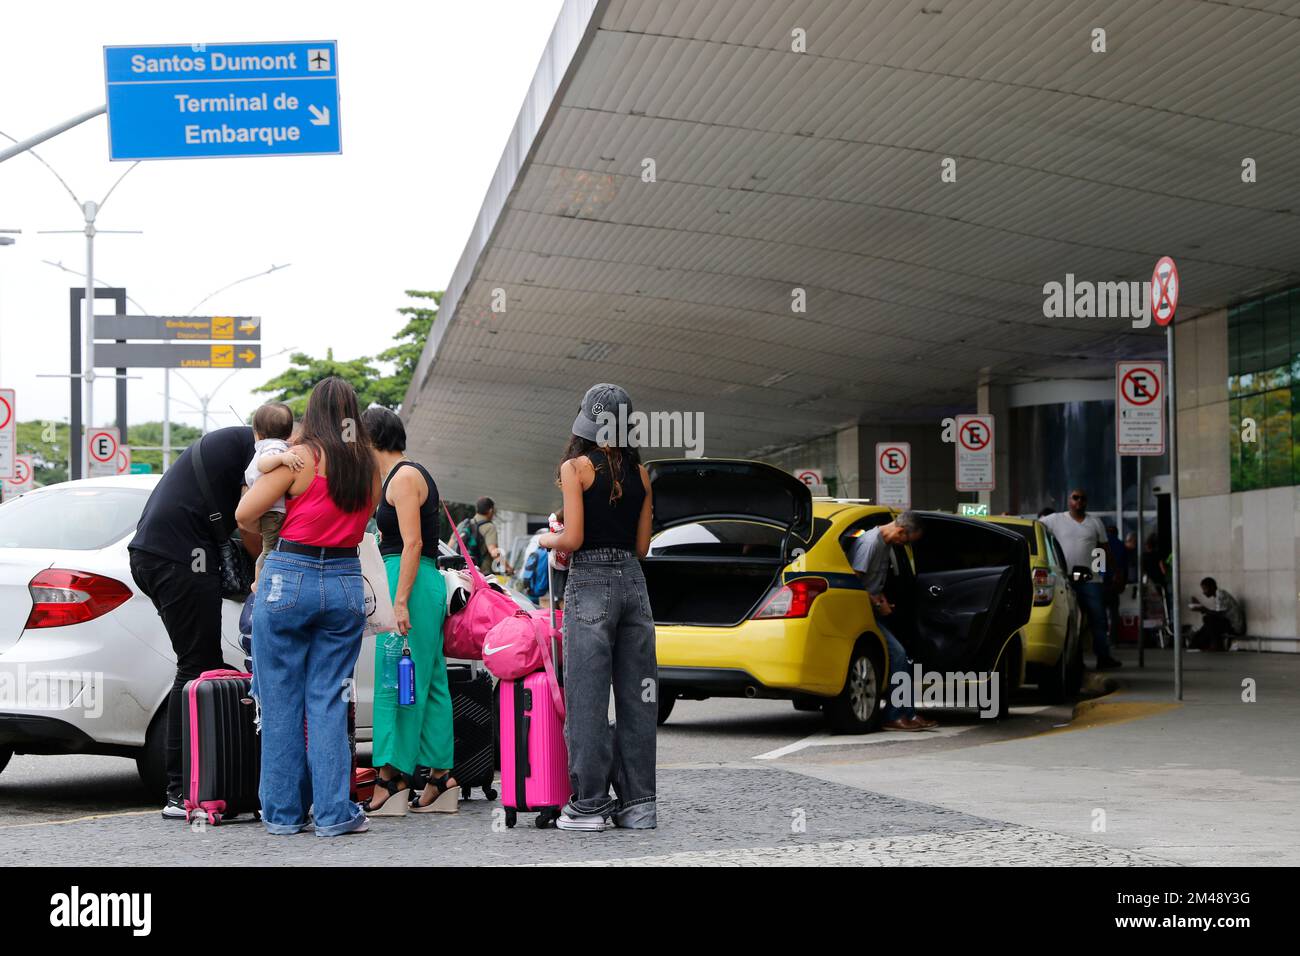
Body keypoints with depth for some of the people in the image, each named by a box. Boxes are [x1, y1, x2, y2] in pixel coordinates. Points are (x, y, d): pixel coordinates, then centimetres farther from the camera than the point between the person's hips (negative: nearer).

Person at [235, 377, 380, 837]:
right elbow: (361, 521, 12)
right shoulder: (368, 466, 7)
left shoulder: (300, 456, -7)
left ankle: (284, 811, 9)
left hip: (289, 579, -4)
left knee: (282, 702, 5)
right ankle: (334, 812, 1)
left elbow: (245, 514, -8)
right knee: (329, 702, 6)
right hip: (346, 583, 4)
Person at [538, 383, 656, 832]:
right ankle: (637, 803, 9)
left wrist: (547, 541, 8)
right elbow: (642, 545, 11)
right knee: (636, 696, 7)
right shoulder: (638, 471, 10)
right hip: (633, 581, 6)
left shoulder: (576, 467, -6)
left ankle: (589, 804, -1)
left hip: (590, 584, -5)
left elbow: (572, 539, -12)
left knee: (588, 698, -2)